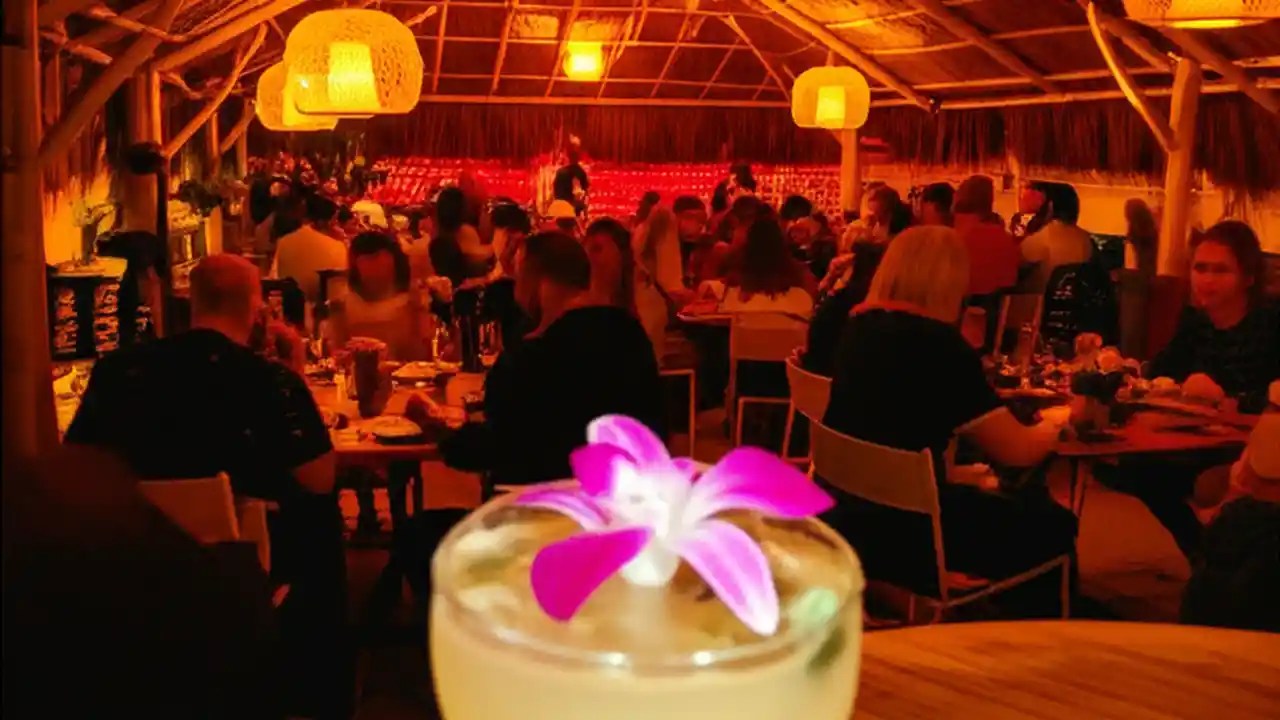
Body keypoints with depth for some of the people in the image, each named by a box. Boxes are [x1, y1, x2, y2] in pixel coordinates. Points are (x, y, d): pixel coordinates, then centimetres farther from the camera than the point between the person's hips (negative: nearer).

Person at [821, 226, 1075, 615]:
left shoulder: (859, 327, 5)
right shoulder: (936, 342, -19)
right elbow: (1018, 451, -11)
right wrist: (1051, 428, 9)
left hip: (848, 516, 8)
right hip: (899, 532, -8)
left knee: (1025, 501, 25)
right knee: (1051, 523, 13)